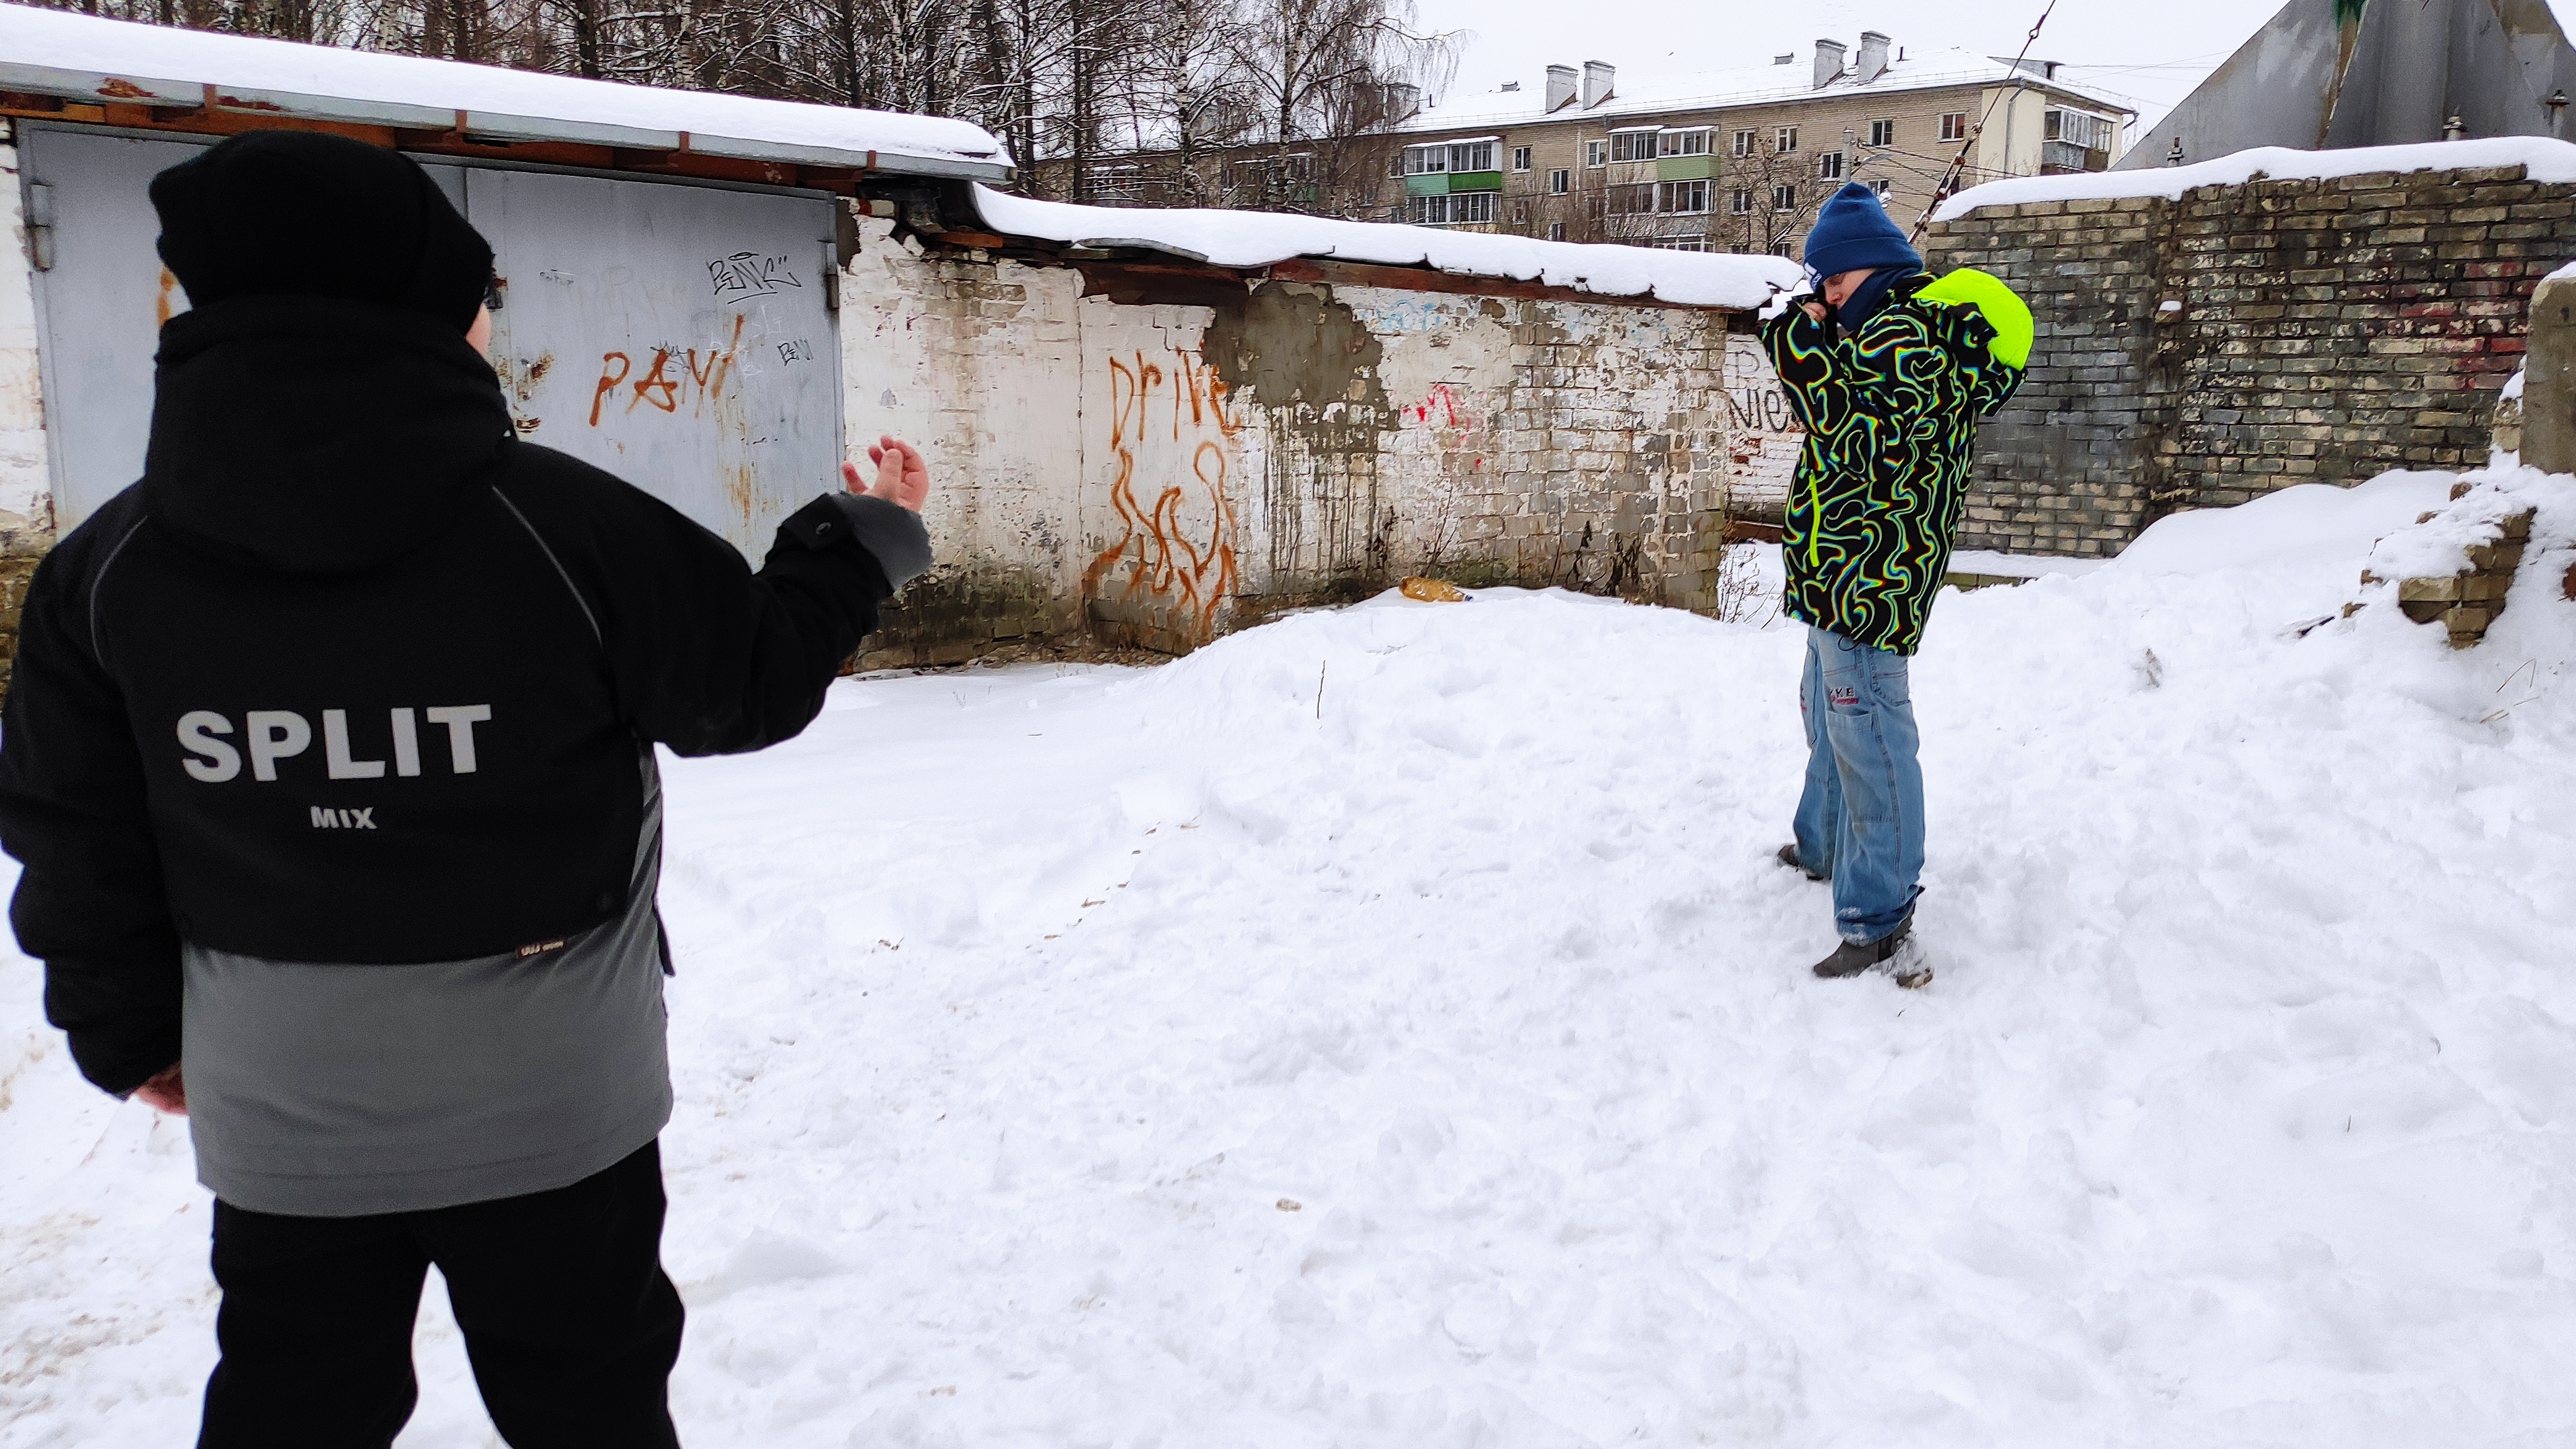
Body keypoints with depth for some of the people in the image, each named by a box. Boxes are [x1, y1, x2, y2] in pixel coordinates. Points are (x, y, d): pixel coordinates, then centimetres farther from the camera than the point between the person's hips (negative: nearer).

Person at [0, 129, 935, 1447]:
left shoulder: (110, 569, -7)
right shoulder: (564, 528, -19)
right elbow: (755, 676, -5)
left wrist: (130, 1030, 18)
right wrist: (870, 540, 12)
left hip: (279, 1122, 3)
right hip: (552, 1106, -2)